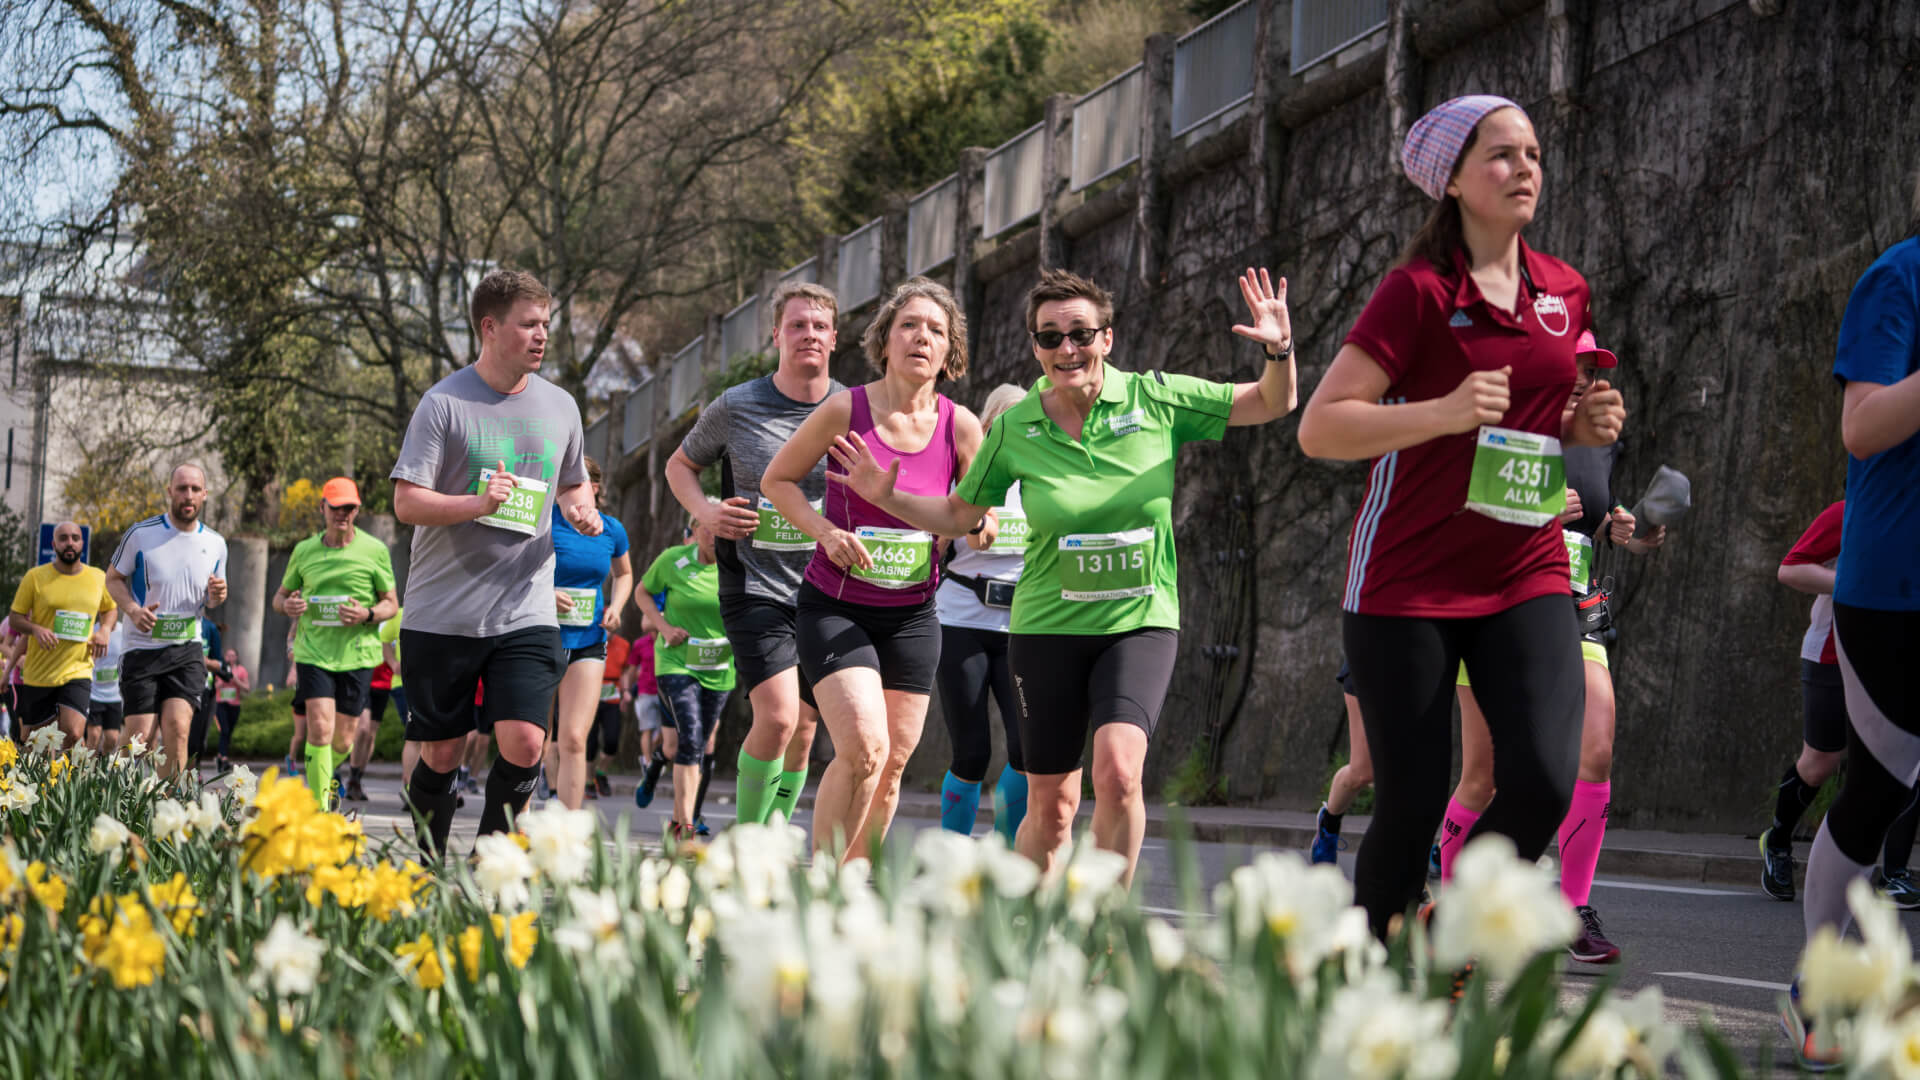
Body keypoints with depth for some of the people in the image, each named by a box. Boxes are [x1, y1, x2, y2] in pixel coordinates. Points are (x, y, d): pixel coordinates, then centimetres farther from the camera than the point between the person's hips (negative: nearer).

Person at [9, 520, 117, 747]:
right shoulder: (35, 577, -2)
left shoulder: (98, 578, 6)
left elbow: (110, 610, 23)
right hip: (38, 674, -1)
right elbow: (15, 617, 2)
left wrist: (104, 630, 2)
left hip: (78, 671, 1)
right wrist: (36, 629, -18)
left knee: (73, 735, -18)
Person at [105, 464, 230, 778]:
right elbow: (113, 578, 6)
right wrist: (132, 609, -14)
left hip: (187, 649, 2)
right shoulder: (140, 534, -4)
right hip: (142, 648, -2)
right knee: (139, 739, -5)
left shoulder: (216, 544, 5)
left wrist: (216, 596, -7)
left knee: (178, 728, -15)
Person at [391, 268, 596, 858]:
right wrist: (478, 504, -24)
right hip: (442, 614, -3)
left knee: (524, 746, -11)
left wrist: (581, 508, 3)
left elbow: (573, 483, 26)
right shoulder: (445, 403, -5)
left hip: (527, 612, 3)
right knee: (441, 755, 4)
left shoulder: (559, 405, 10)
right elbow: (407, 502, -8)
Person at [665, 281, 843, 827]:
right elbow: (680, 464, 14)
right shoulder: (736, 407, -2)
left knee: (803, 730, 8)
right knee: (777, 715, -19)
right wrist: (705, 512, -5)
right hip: (754, 584, -3)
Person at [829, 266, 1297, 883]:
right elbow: (958, 516, 12)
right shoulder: (1015, 428, -2)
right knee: (1050, 805, 5)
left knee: (1118, 772, -24)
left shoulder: (1156, 399, -4)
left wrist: (1280, 350, -16)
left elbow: (1274, 404, 4)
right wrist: (886, 498, -4)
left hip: (1141, 624, -1)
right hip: (1048, 627, 1)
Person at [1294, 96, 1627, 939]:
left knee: (1544, 782, -15)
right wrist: (1444, 412, -25)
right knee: (1411, 805, -4)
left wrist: (1587, 425, 4)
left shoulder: (1565, 292, 10)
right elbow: (1319, 427, -13)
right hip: (1407, 580, -4)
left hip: (1524, 576, 4)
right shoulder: (1419, 291, -7)